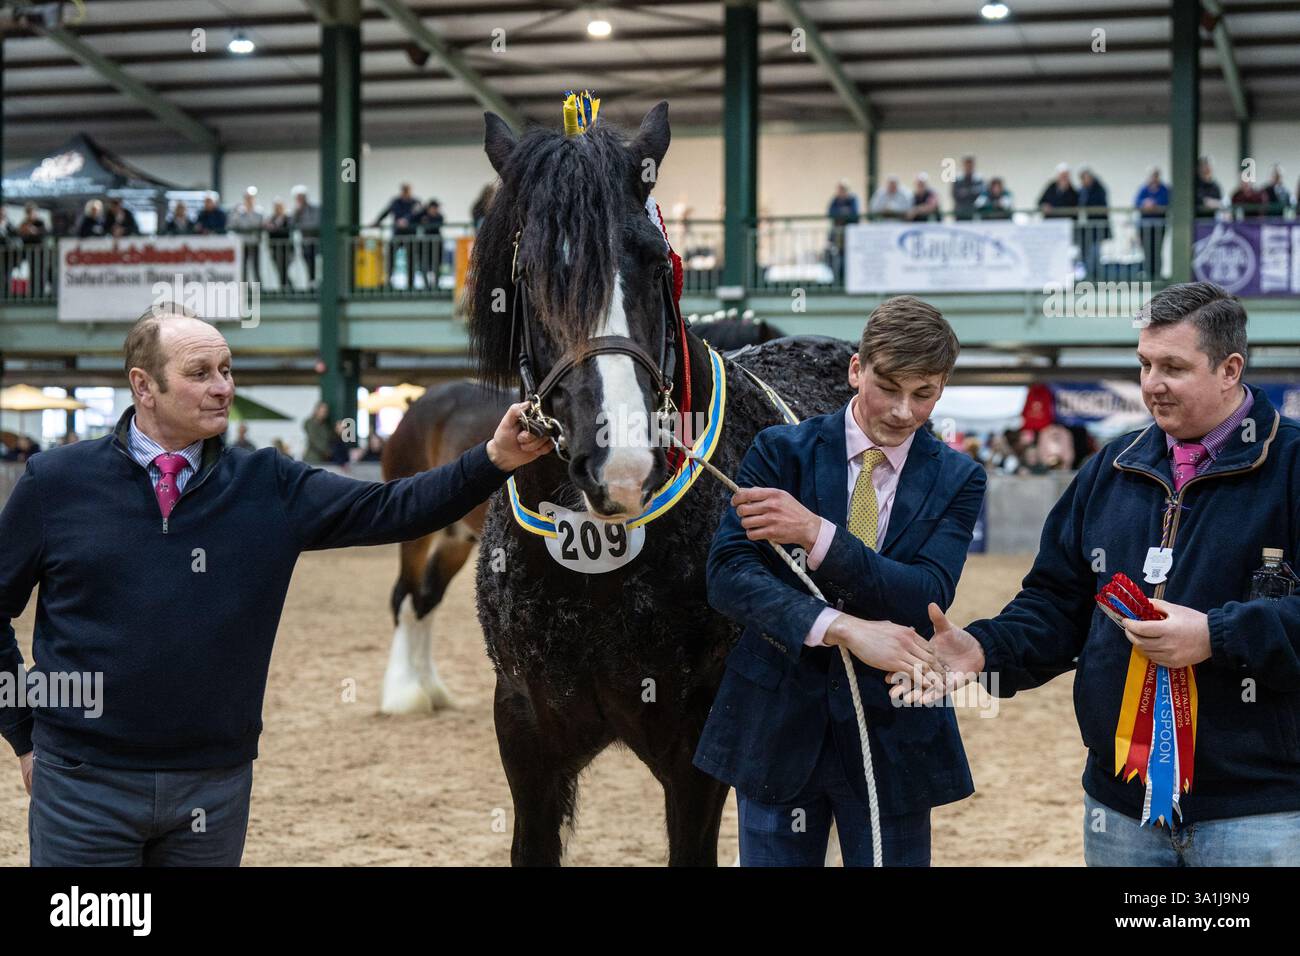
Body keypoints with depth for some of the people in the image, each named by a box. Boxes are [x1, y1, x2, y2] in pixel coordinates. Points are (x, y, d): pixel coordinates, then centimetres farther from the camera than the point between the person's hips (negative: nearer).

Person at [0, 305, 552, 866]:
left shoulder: (270, 489, 2)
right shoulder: (57, 483, -2)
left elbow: (391, 510, -7)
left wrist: (494, 460, -20)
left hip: (215, 785, 2)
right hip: (85, 786, -2)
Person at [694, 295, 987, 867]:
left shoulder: (957, 480, 1)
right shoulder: (780, 451, -1)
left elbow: (928, 595, -13)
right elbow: (727, 573, -13)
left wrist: (817, 534, -27)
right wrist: (842, 628, -27)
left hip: (892, 733, 0)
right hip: (778, 725, 0)